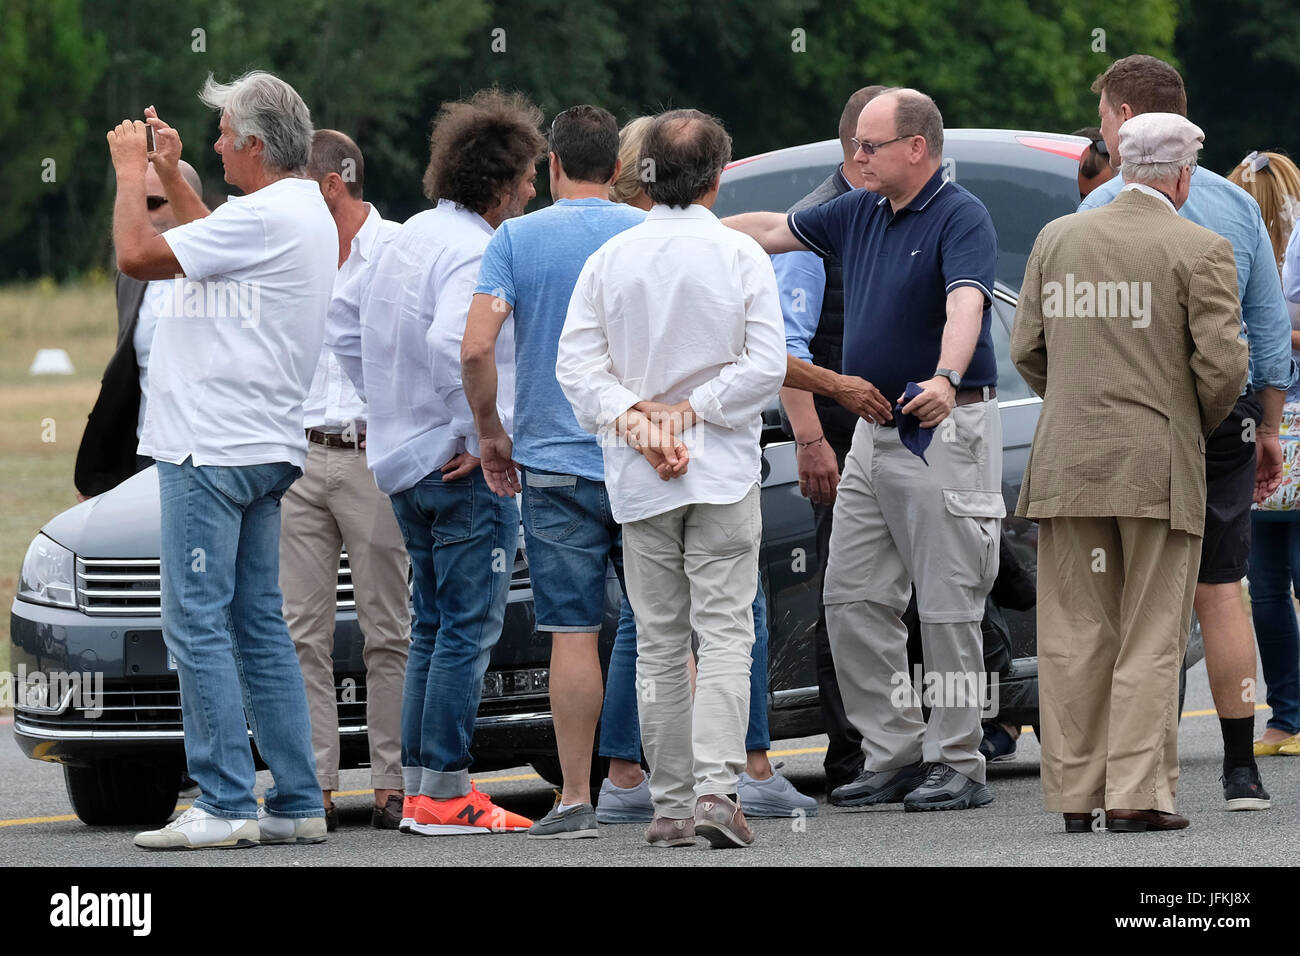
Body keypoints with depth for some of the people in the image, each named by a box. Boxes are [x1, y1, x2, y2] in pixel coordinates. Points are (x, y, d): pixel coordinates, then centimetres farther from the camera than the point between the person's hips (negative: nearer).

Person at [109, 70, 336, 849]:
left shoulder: (265, 215, -16)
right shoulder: (307, 213, 16)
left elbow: (139, 257, -17)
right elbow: (213, 247, 36)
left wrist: (132, 173, -2)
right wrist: (171, 176, 34)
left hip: (215, 448, -10)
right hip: (266, 447, 10)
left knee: (198, 622, -8)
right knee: (260, 624, 11)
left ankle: (225, 804, -11)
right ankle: (297, 803, 11)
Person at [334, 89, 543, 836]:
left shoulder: (409, 240, 13)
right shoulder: (475, 253, -17)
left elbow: (349, 336, 21)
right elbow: (452, 345, -33)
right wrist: (478, 436, -23)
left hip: (405, 463, 9)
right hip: (464, 469, -9)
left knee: (434, 627, 16)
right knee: (470, 630, -6)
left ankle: (419, 787, 17)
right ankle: (445, 795, -8)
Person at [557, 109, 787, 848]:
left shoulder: (611, 258, 2)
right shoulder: (739, 255, -5)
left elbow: (576, 360, -4)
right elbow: (767, 363, -11)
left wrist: (633, 416, -10)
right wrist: (689, 412, -8)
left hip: (639, 480, 3)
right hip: (724, 474, -2)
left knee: (660, 643, 9)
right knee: (725, 632, -3)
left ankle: (671, 805, 8)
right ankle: (717, 789, -19)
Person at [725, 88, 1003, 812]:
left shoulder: (962, 218, -13)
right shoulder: (860, 213, 12)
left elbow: (966, 303, -29)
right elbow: (773, 231, 25)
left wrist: (945, 380, -46)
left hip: (945, 432, -9)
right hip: (874, 428, 9)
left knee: (948, 609, -4)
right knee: (853, 601, 7)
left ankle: (957, 765, 1)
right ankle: (893, 753, 13)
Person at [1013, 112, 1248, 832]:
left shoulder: (1057, 239, 6)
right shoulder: (1201, 251, -6)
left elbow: (1026, 350, 8)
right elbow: (1223, 365, -11)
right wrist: (1199, 423, 9)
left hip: (1067, 466, 4)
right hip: (1159, 468, -4)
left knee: (1074, 637, 7)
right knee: (1151, 639, 1)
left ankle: (1075, 796, 8)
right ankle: (1134, 795, -4)